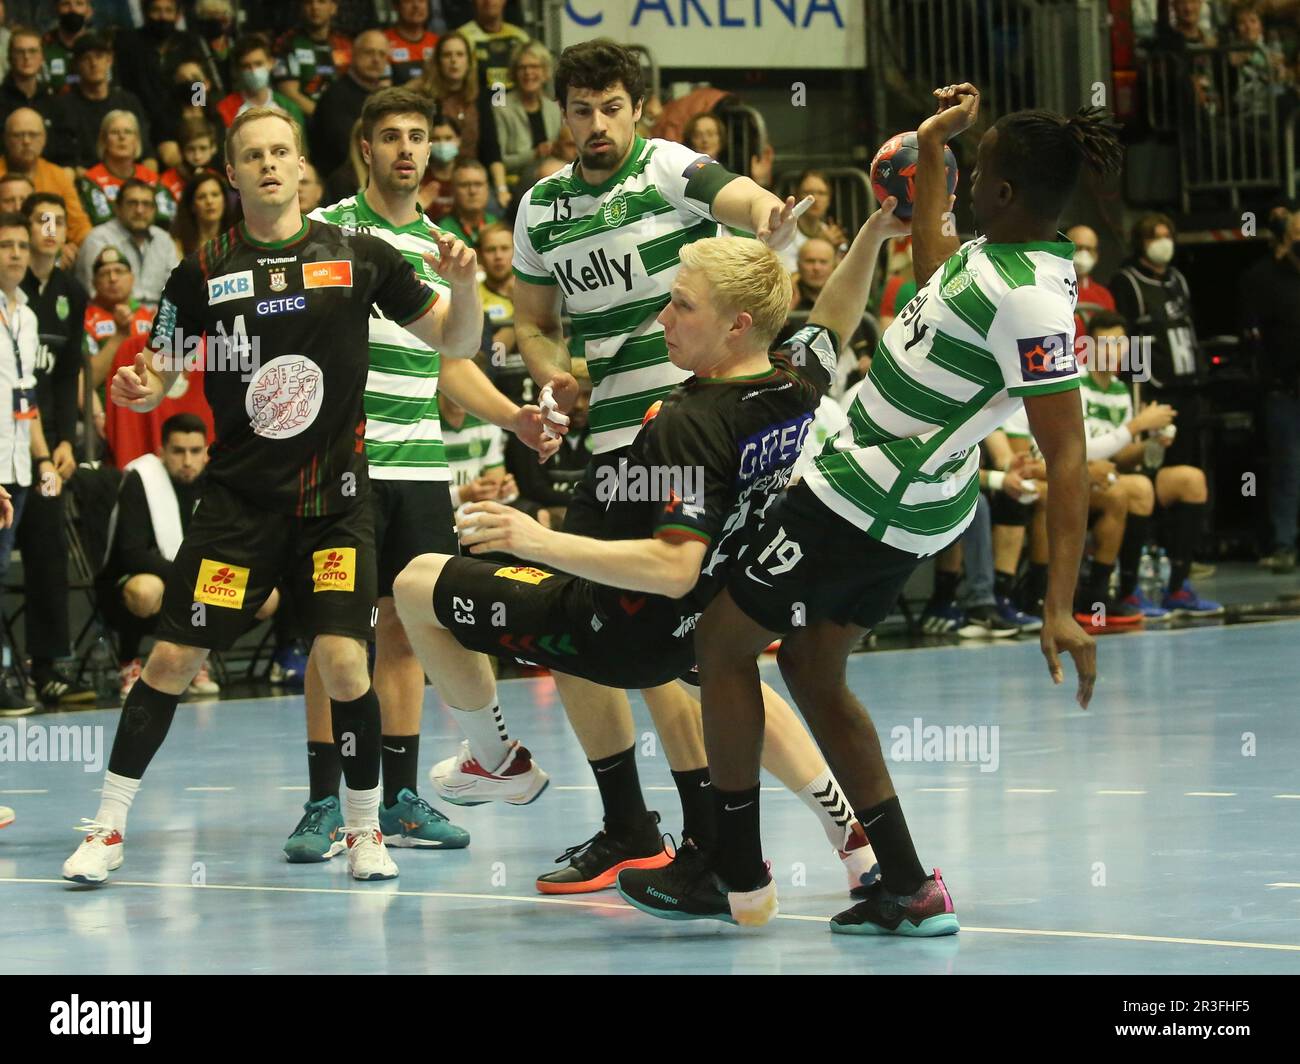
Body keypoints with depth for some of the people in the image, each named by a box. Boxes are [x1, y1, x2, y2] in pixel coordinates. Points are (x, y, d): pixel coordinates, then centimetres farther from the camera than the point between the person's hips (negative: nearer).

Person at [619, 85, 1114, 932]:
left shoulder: (1029, 299, -27)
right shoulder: (993, 254, 1)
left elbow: (1068, 456, -29)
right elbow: (934, 266, 27)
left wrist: (1060, 610, -32)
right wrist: (932, 147, 23)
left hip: (870, 502, -10)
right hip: (895, 500, 10)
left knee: (723, 643, 5)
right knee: (812, 671, 18)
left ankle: (737, 878, 15)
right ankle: (910, 888, 17)